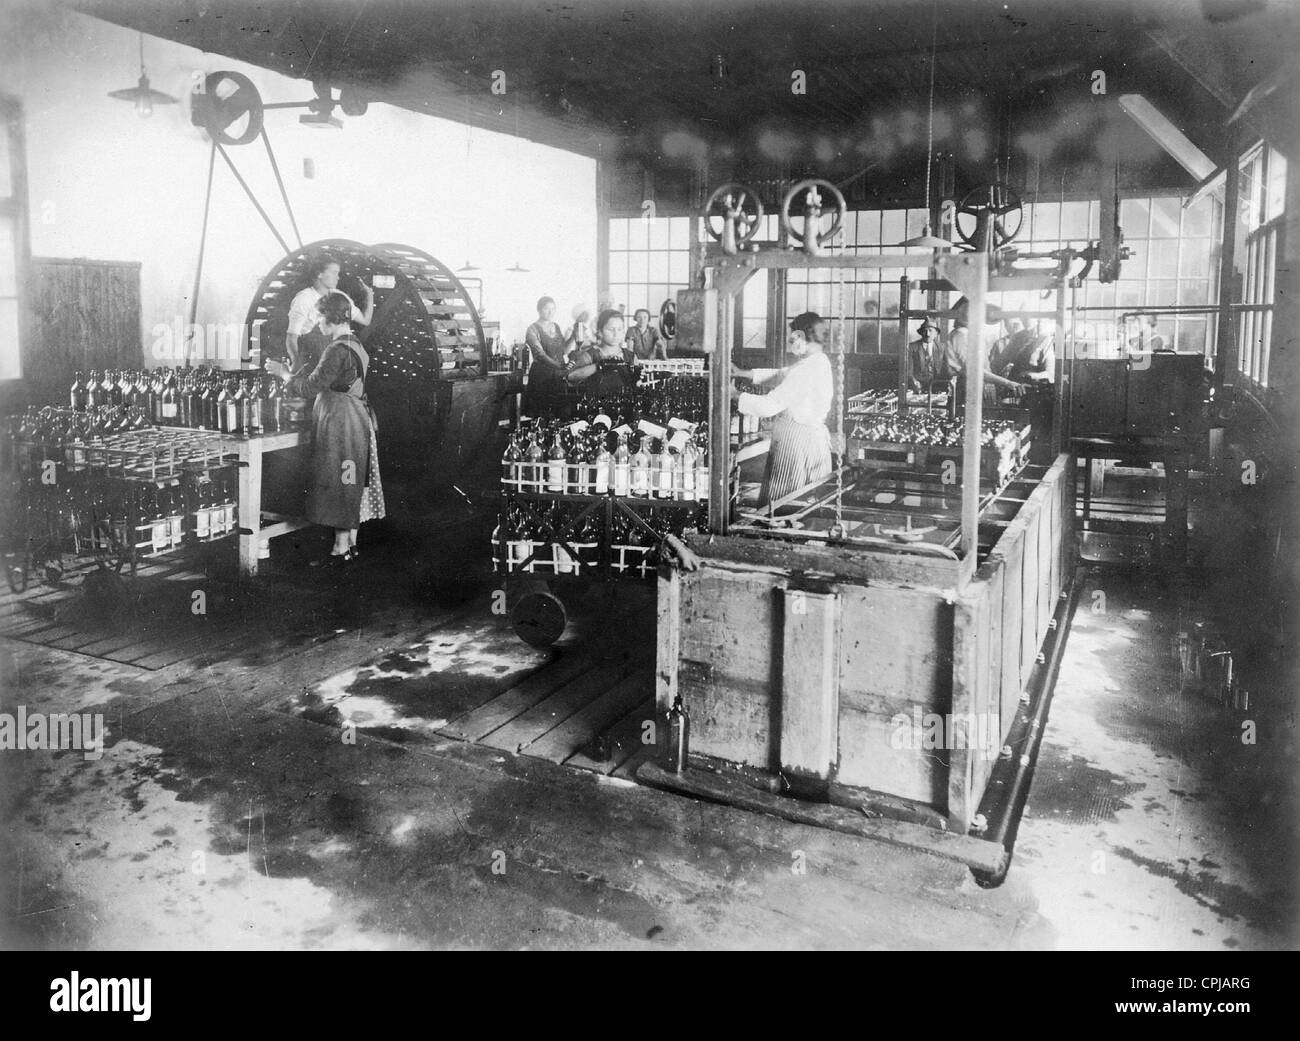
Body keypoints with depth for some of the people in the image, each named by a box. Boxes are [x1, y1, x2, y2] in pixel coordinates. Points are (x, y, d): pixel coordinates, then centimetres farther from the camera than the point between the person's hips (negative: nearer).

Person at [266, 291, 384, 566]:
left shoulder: (337, 350, -18)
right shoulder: (356, 346, 12)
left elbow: (311, 386, -19)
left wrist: (284, 373, -4)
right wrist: (294, 376, 18)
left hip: (339, 423, -10)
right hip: (357, 420, 10)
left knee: (338, 485, -4)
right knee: (353, 484, 12)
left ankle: (341, 549, 1)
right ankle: (351, 544, 20)